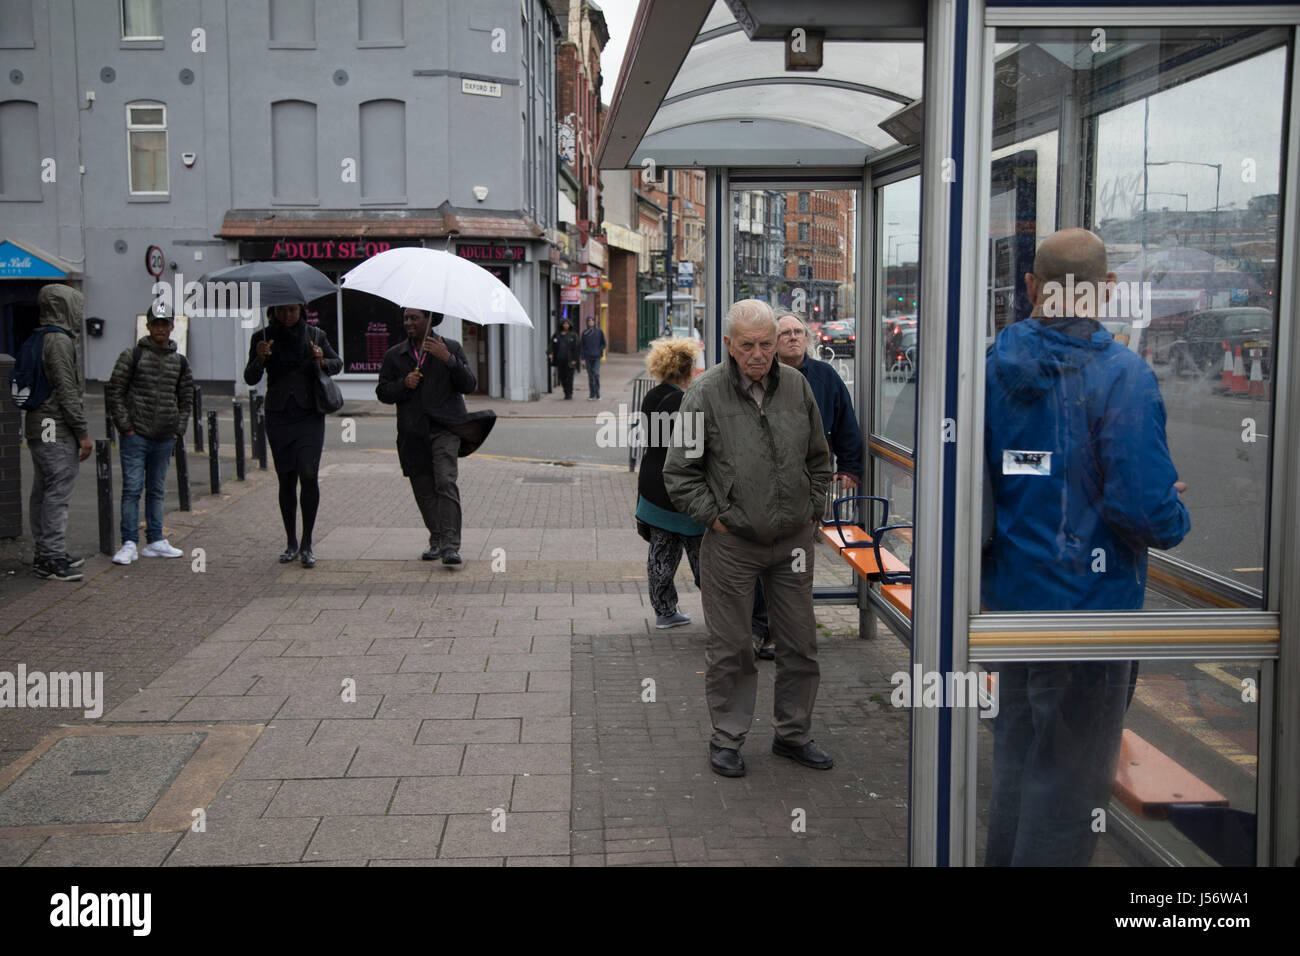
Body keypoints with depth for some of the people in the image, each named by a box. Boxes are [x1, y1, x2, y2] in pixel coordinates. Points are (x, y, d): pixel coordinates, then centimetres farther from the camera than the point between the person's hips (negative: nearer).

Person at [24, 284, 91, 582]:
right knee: (57, 493, -8)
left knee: (42, 493, 13)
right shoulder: (60, 341, -14)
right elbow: (67, 392, -18)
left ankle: (45, 554, 21)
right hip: (57, 431, -10)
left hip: (38, 429, 10)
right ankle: (52, 558, -6)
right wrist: (83, 433, -14)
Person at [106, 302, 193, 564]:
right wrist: (125, 426, -8)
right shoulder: (132, 356, -2)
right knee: (132, 489, -6)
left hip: (165, 439, 4)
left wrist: (179, 428, 9)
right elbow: (114, 392, -3)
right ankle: (129, 544, -2)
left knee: (157, 490, 11)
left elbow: (186, 397, 19)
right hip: (136, 436, -4)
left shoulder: (179, 361, 10)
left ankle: (155, 542, 18)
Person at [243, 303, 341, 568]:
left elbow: (338, 364, 14)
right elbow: (250, 378, -3)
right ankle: (291, 543, 17)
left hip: (309, 416, -1)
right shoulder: (263, 337, 2)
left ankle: (306, 545, -6)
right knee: (286, 480, 4)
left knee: (309, 475, -14)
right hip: (278, 416, 1)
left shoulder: (315, 335, 2)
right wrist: (260, 359, -23)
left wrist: (322, 362, -8)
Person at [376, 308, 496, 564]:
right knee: (424, 490, 4)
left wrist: (448, 359, -17)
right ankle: (436, 541, 18)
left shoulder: (452, 348, 7)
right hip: (413, 433, 3)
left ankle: (451, 546, -23)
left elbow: (469, 385, -4)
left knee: (445, 482, -18)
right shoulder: (394, 356, 14)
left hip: (445, 427, -3)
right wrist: (404, 384, -8)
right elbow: (382, 392, 11)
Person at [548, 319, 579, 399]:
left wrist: (574, 360, -8)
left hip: (569, 360, -3)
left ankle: (569, 393, -4)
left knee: (569, 377, -7)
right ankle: (566, 393, 14)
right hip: (559, 359, 3)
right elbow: (552, 346, 5)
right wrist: (550, 354, -14)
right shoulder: (556, 335, 10)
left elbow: (575, 348, -1)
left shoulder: (573, 336, 3)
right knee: (562, 377, 4)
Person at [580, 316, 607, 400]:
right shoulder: (584, 333, 8)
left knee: (596, 373, -15)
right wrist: (583, 357, 3)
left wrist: (600, 352, -6)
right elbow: (582, 345, 10)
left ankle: (597, 392, -2)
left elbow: (603, 343, 7)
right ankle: (592, 394, 9)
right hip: (588, 357, 2)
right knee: (590, 375, 4)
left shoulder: (599, 331, 2)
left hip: (597, 356, -2)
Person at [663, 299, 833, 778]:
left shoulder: (797, 385, 3)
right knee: (731, 648, 5)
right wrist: (715, 518, -8)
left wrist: (811, 510, 8)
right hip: (732, 542, -4)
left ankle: (793, 733, 28)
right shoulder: (704, 394, -10)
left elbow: (819, 459, 15)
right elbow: (679, 474, -5)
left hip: (792, 539, 4)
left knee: (800, 644, 12)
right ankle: (727, 738, 21)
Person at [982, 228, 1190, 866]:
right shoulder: (1121, 375, -17)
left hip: (1006, 595, 6)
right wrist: (1176, 519, -2)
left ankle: (1004, 858, 37)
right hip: (1087, 605, -6)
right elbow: (1144, 508, -23)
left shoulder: (993, 366, 1)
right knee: (1070, 777, 7)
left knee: (1015, 757, 22)